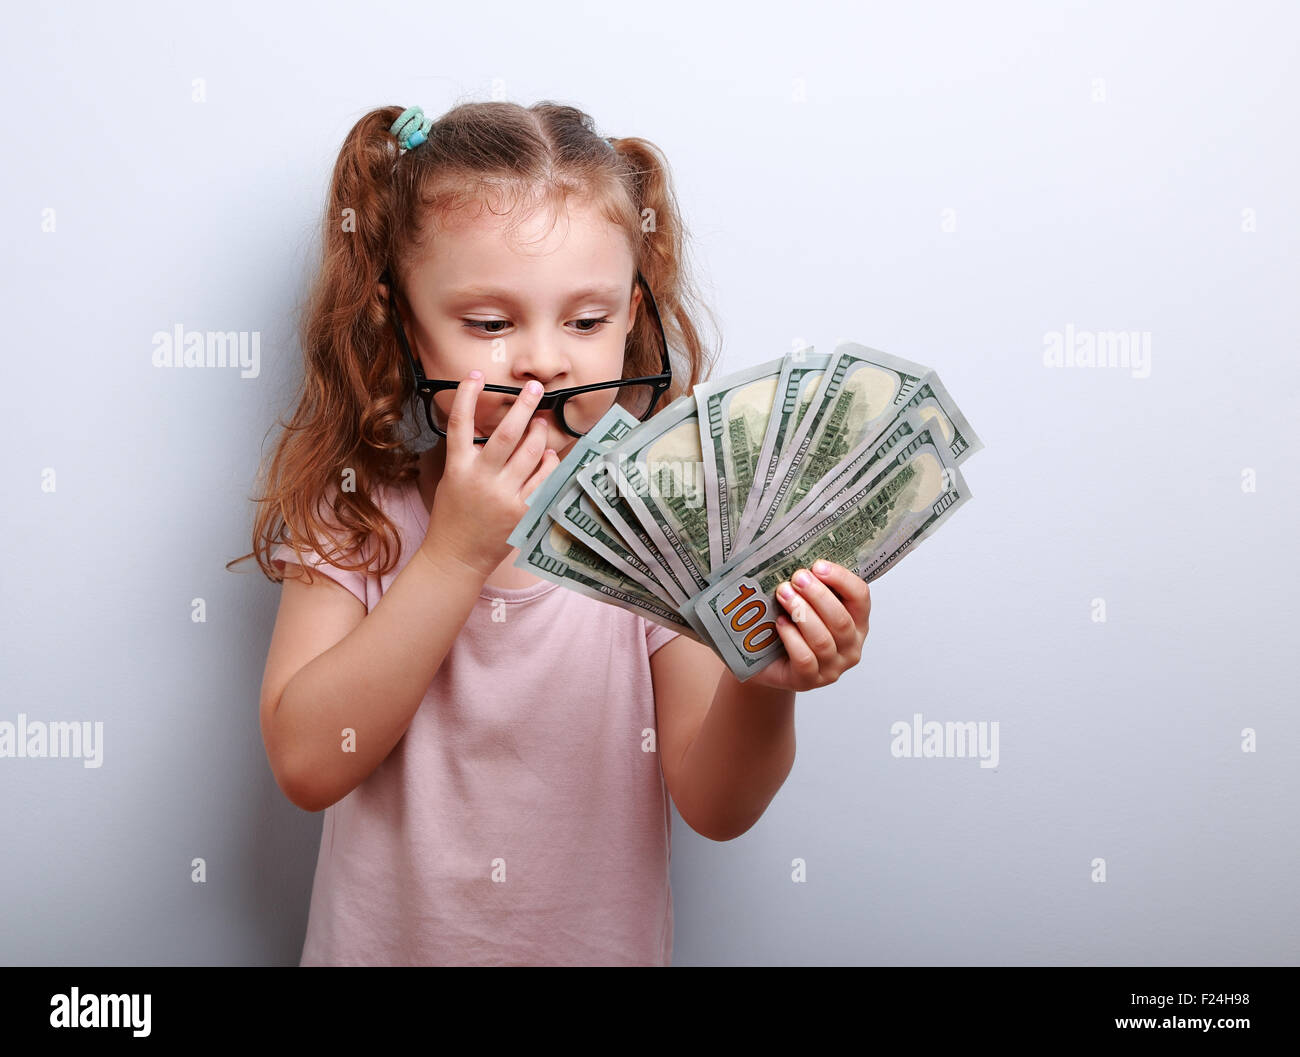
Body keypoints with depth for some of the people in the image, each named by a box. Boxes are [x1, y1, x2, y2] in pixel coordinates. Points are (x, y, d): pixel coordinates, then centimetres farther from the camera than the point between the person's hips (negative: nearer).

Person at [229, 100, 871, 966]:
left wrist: (761, 689, -32)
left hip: (603, 941, -1)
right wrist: (457, 553, -26)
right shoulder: (355, 510, -10)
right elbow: (307, 764, -21)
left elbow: (714, 807, -13)